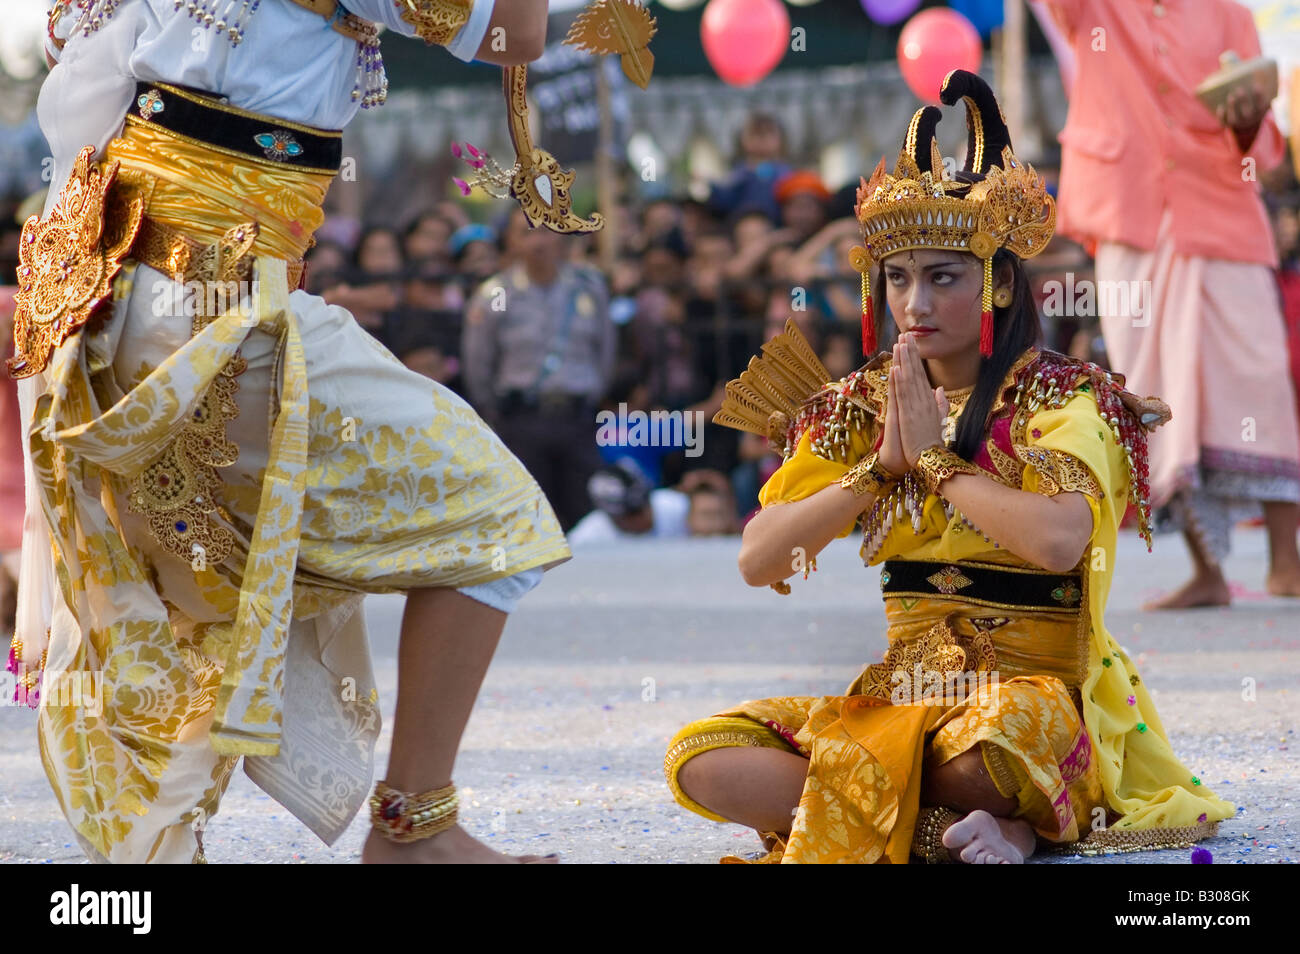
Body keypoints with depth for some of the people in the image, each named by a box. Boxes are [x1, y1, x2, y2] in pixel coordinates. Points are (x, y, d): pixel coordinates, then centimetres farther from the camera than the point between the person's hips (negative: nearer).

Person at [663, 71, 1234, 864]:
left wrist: (934, 455, -12)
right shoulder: (860, 406, 10)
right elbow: (758, 561, 1)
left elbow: (1057, 539, -25)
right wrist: (881, 465, -8)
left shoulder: (1059, 401, -4)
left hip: (1028, 683, -6)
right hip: (890, 686, 6)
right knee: (700, 760, -19)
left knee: (994, 744, -43)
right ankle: (1001, 827, -20)